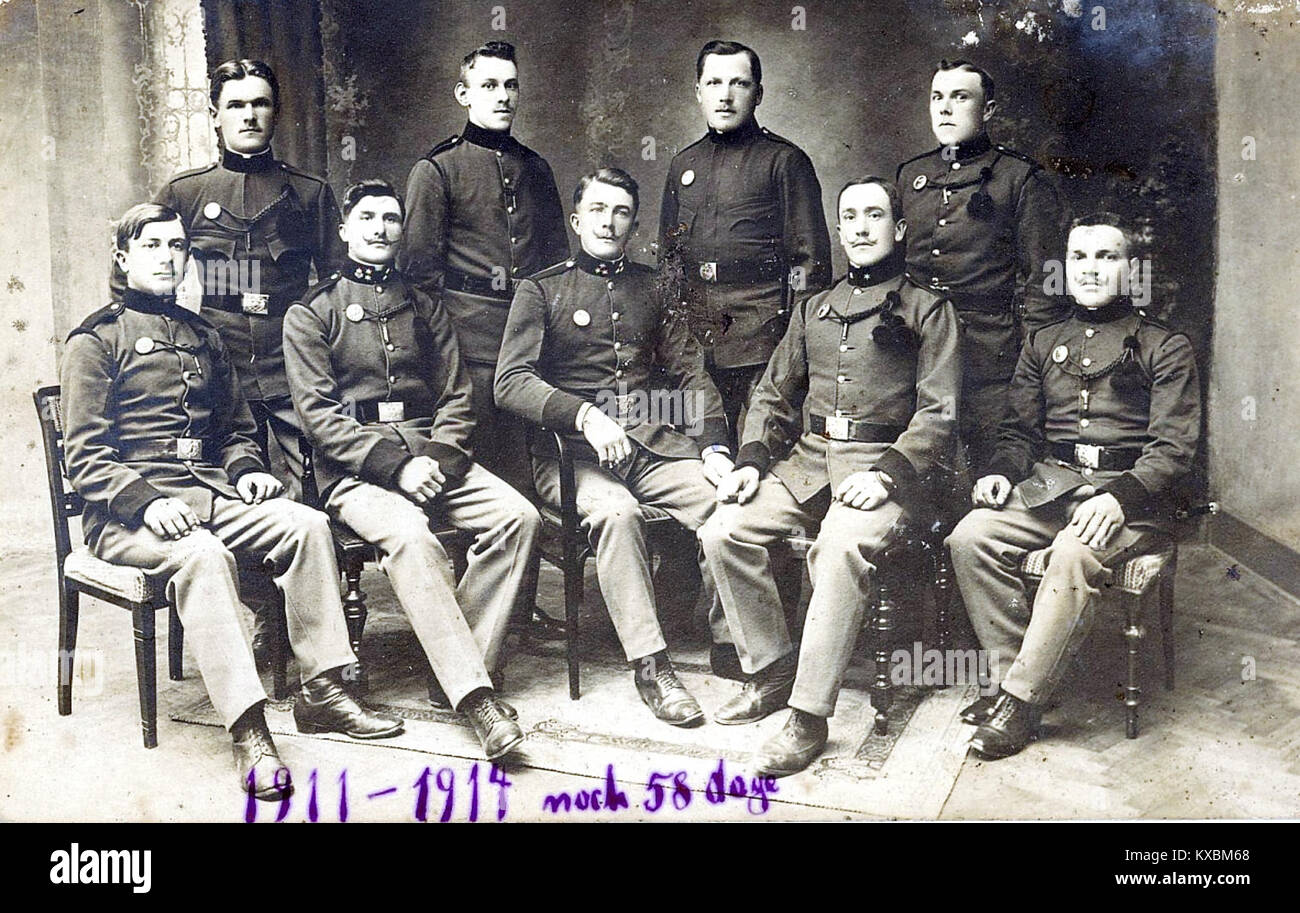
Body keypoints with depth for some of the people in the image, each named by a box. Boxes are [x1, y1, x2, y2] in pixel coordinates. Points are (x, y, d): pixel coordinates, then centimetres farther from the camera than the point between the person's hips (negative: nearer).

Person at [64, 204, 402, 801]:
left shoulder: (203, 337, 23)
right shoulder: (97, 339, 4)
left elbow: (235, 427, 30)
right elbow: (84, 455, -4)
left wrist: (246, 470, 6)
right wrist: (146, 502, -21)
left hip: (209, 491, 6)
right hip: (126, 508, -5)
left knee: (306, 523, -21)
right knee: (202, 553, -37)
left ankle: (322, 691, -17)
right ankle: (248, 731, -42)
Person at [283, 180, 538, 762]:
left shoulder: (424, 309, 20)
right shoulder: (309, 315, 8)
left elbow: (457, 400, 13)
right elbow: (318, 414, -3)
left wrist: (436, 460, -8)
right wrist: (396, 466, -16)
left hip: (432, 456, 4)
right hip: (354, 470, -4)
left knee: (518, 516, -23)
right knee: (410, 537, -35)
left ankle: (463, 666, -17)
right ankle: (475, 695, -35)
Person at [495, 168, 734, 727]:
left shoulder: (652, 288, 21)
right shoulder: (541, 290, 8)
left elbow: (692, 374, 16)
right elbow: (511, 383, -4)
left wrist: (715, 449, -1)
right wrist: (585, 415, -21)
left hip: (654, 441, 3)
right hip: (572, 450, -3)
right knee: (616, 511, -35)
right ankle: (650, 668, -28)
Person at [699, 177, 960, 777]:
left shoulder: (927, 310, 8)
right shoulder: (813, 311, 23)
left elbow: (939, 412, -2)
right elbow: (773, 395, 21)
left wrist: (886, 474, -17)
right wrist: (750, 460, 2)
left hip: (885, 462, -5)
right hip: (807, 457, 5)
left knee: (839, 549, -34)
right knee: (724, 531, -18)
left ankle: (809, 717, -28)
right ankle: (771, 671, -2)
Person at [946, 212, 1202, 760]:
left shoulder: (1164, 347, 7)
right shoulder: (1043, 343, 20)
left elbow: (1174, 448, -3)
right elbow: (1021, 431, 19)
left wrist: (1119, 498, -21)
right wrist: (1001, 472, -5)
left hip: (1131, 493, -4)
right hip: (1049, 483, 5)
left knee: (1074, 554, -35)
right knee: (971, 536, -23)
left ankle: (1021, 700, -24)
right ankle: (1016, 670, -13)